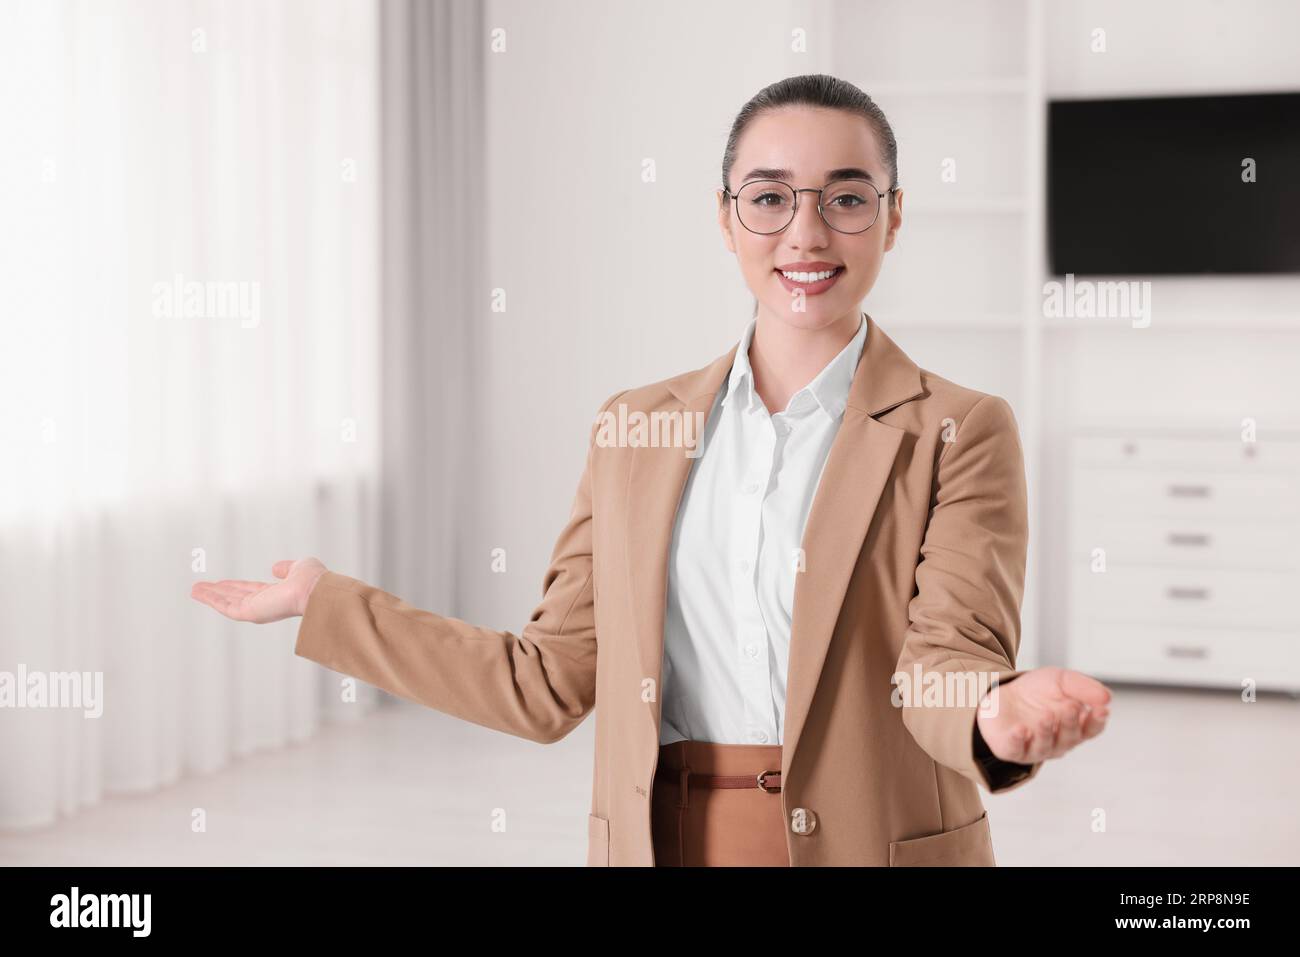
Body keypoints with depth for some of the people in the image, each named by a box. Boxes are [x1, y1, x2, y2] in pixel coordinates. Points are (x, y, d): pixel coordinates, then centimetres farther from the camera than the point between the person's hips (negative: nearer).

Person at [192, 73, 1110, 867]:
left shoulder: (958, 433, -4)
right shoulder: (635, 430, 6)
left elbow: (941, 658, -14)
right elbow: (549, 684, 8)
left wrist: (1000, 717, -37)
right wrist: (324, 604, 9)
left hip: (866, 844, -3)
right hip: (657, 843, 3)